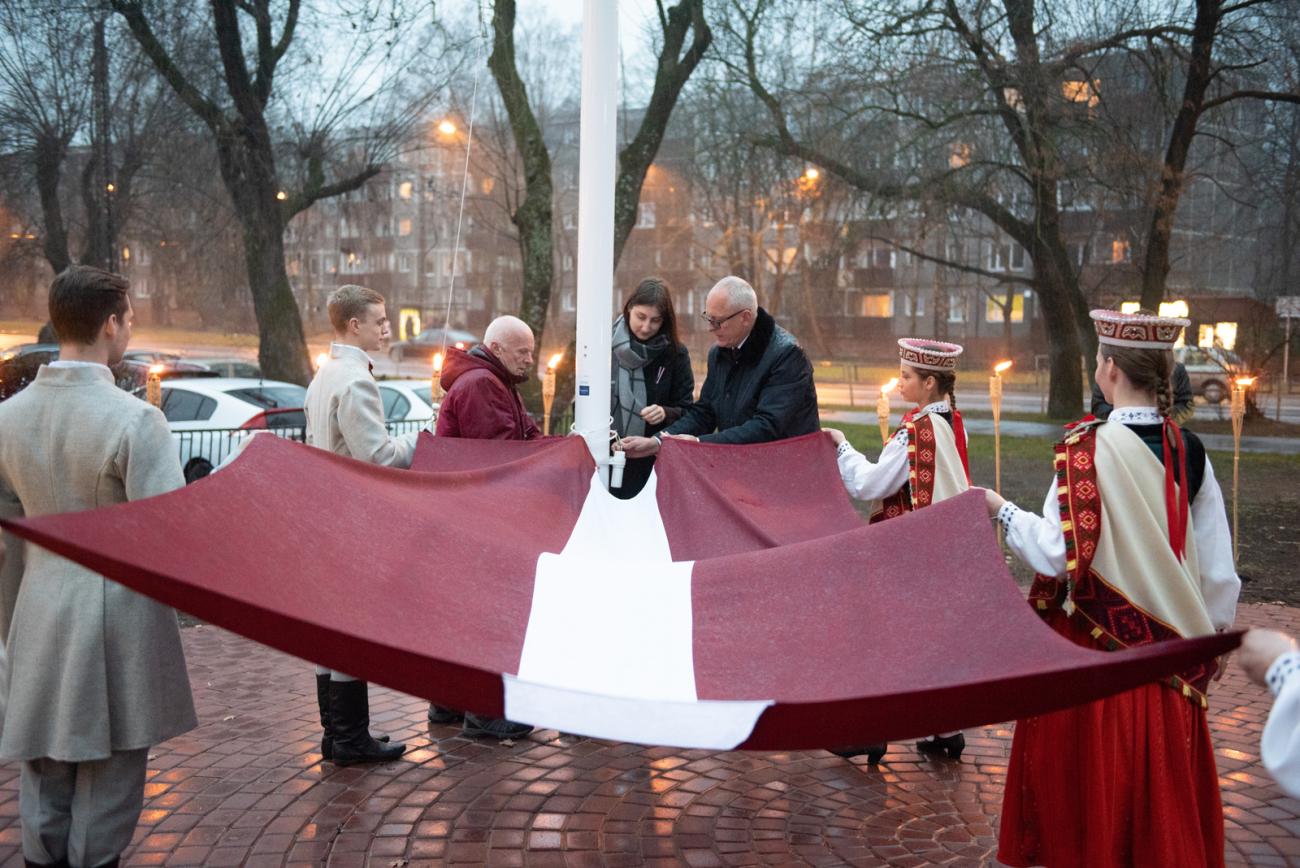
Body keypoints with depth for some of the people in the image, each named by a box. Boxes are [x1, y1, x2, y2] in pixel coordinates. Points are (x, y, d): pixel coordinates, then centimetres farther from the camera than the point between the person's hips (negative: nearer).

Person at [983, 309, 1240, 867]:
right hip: (1170, 658, 5)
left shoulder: (1087, 446, -16)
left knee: (1090, 796, 11)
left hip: (1093, 653, -4)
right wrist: (1207, 642, 15)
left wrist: (1003, 511, -5)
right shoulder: (1189, 451, -1)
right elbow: (1219, 572, 2)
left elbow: (1061, 555, -19)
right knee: (1165, 800, 16)